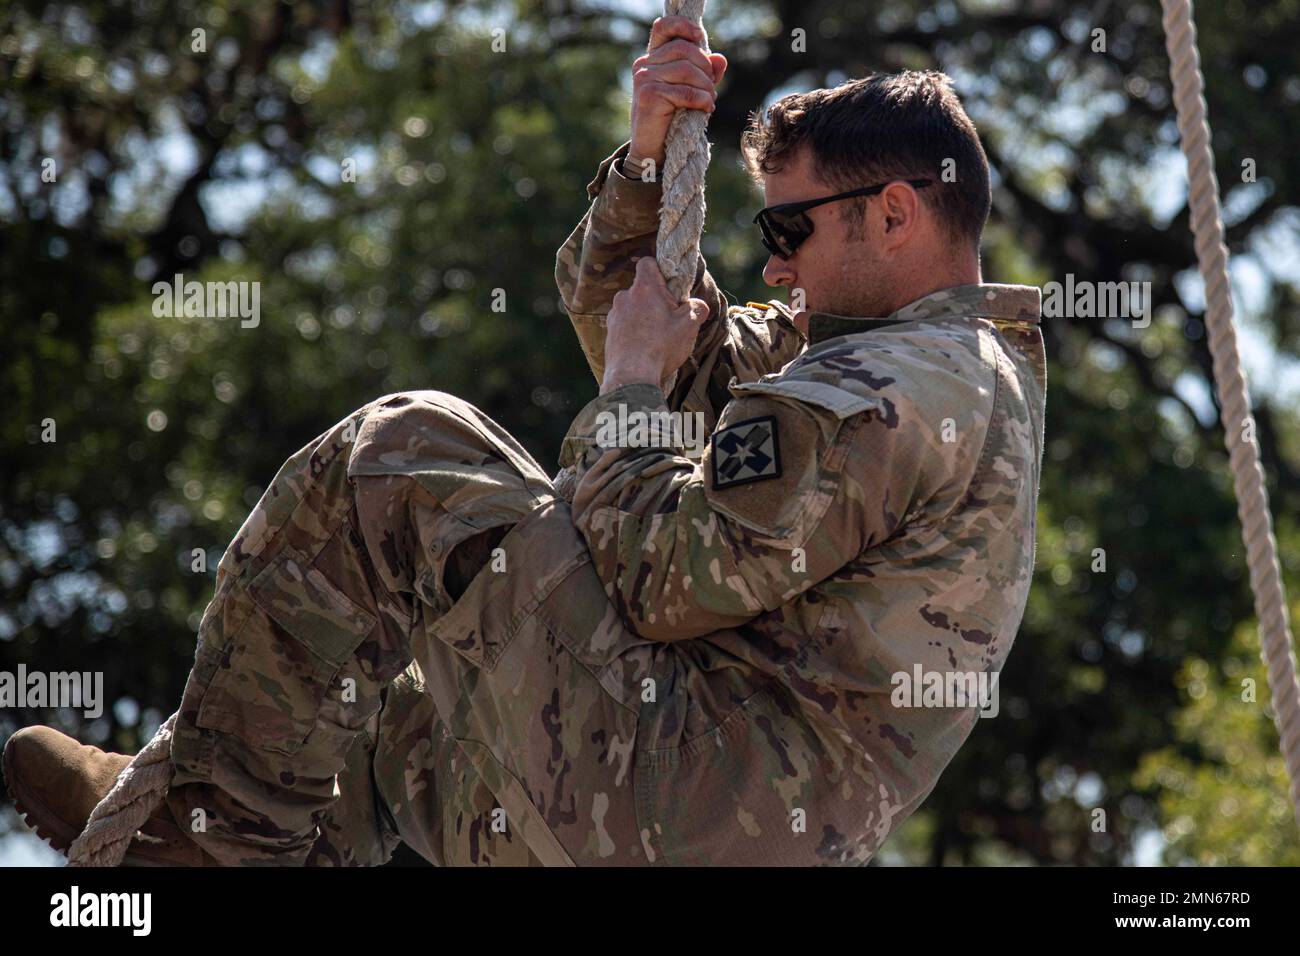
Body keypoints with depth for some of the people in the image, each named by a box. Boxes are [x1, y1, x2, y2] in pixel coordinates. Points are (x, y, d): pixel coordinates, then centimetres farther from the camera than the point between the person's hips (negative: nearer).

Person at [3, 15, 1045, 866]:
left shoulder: (893, 394, -16)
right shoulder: (976, 366, 18)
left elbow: (660, 579, -20)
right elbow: (615, 307, 22)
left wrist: (632, 385, -4)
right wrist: (647, 153, 6)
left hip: (673, 787, -11)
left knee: (397, 458, -4)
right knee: (366, 702, 30)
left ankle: (226, 817, 2)